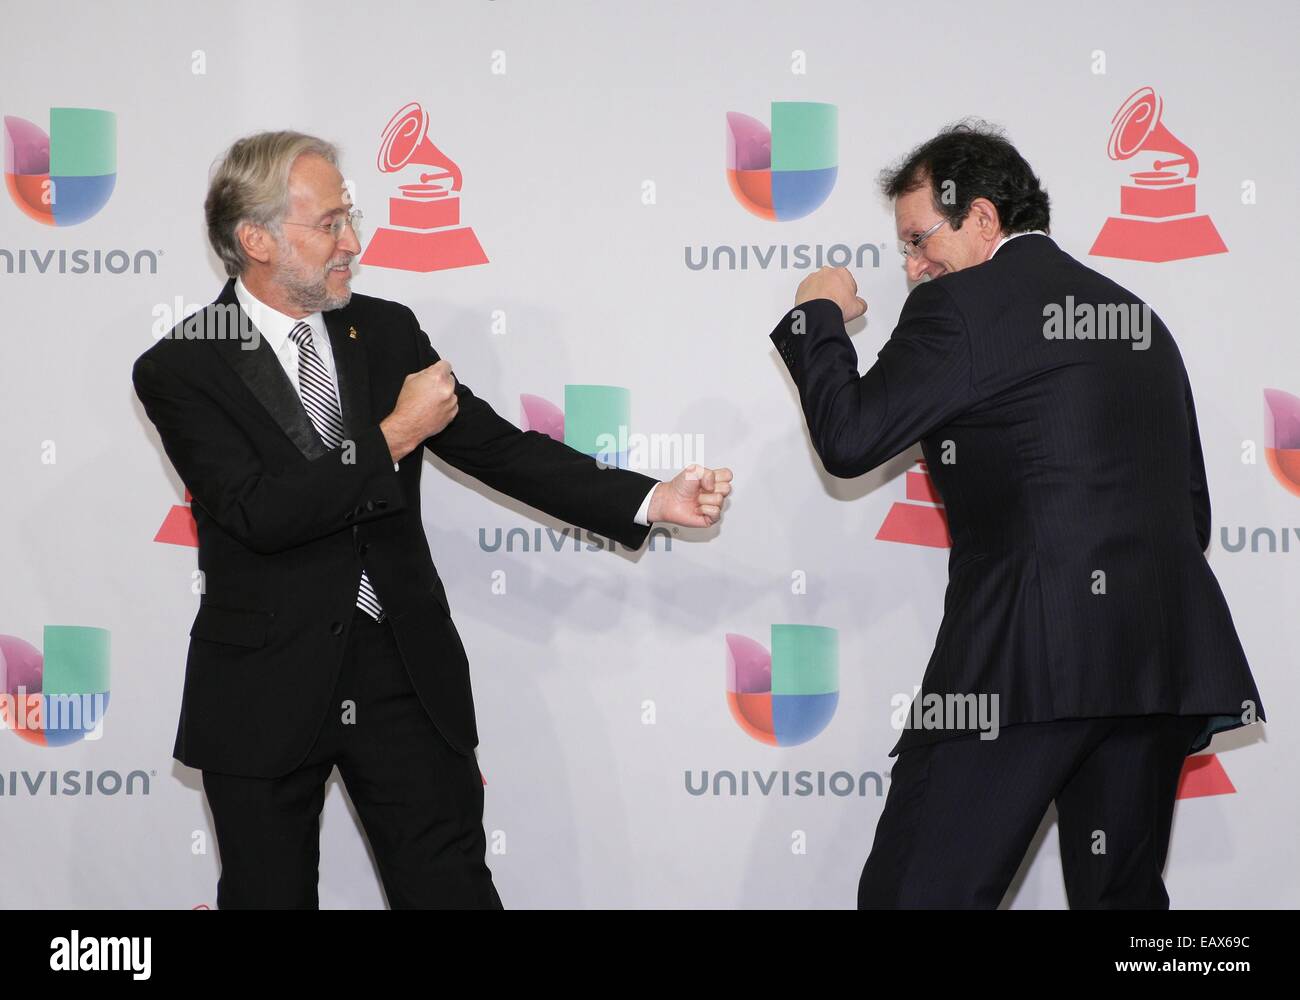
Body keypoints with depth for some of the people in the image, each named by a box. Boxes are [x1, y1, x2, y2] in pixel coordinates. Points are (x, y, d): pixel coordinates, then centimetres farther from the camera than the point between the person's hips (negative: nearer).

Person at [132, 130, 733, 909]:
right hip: (267, 688, -3)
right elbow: (262, 512, -21)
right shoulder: (180, 369, -9)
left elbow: (495, 446, 3)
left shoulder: (386, 330, 5)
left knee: (453, 888, 4)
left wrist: (650, 499, -8)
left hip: (405, 671, 3)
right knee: (272, 896, 8)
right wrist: (393, 437, -16)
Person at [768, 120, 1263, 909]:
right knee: (1122, 893, 15)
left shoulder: (961, 306, -3)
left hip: (1027, 657, -8)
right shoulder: (1137, 316, 21)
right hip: (1162, 658, 8)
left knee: (917, 892, -6)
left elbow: (849, 440, -5)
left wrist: (818, 317, 10)